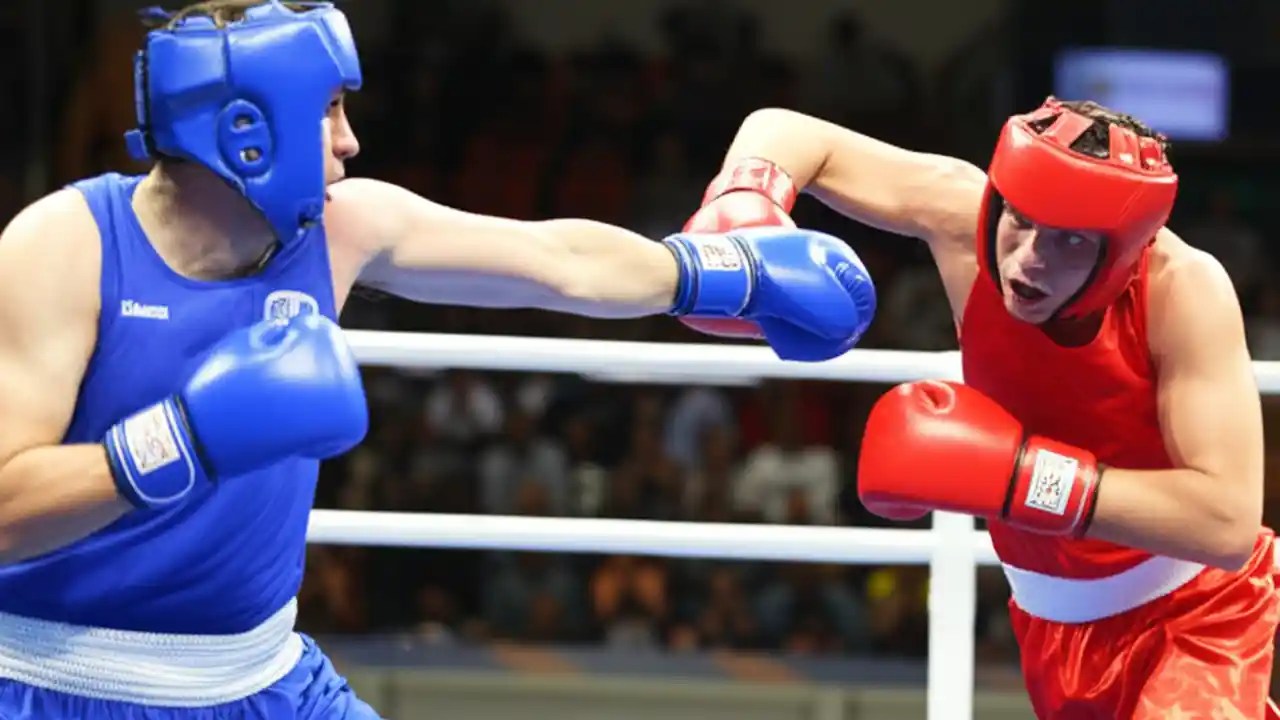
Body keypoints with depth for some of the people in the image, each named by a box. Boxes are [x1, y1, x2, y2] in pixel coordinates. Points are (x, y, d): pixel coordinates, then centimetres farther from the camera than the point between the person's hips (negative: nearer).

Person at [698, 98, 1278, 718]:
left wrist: (1010, 471, -42)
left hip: (1193, 618, -5)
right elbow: (787, 131, -9)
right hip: (1053, 621, 5)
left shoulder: (1182, 289, -32)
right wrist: (743, 204, -33)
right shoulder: (961, 211, -21)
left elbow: (1226, 525, -39)